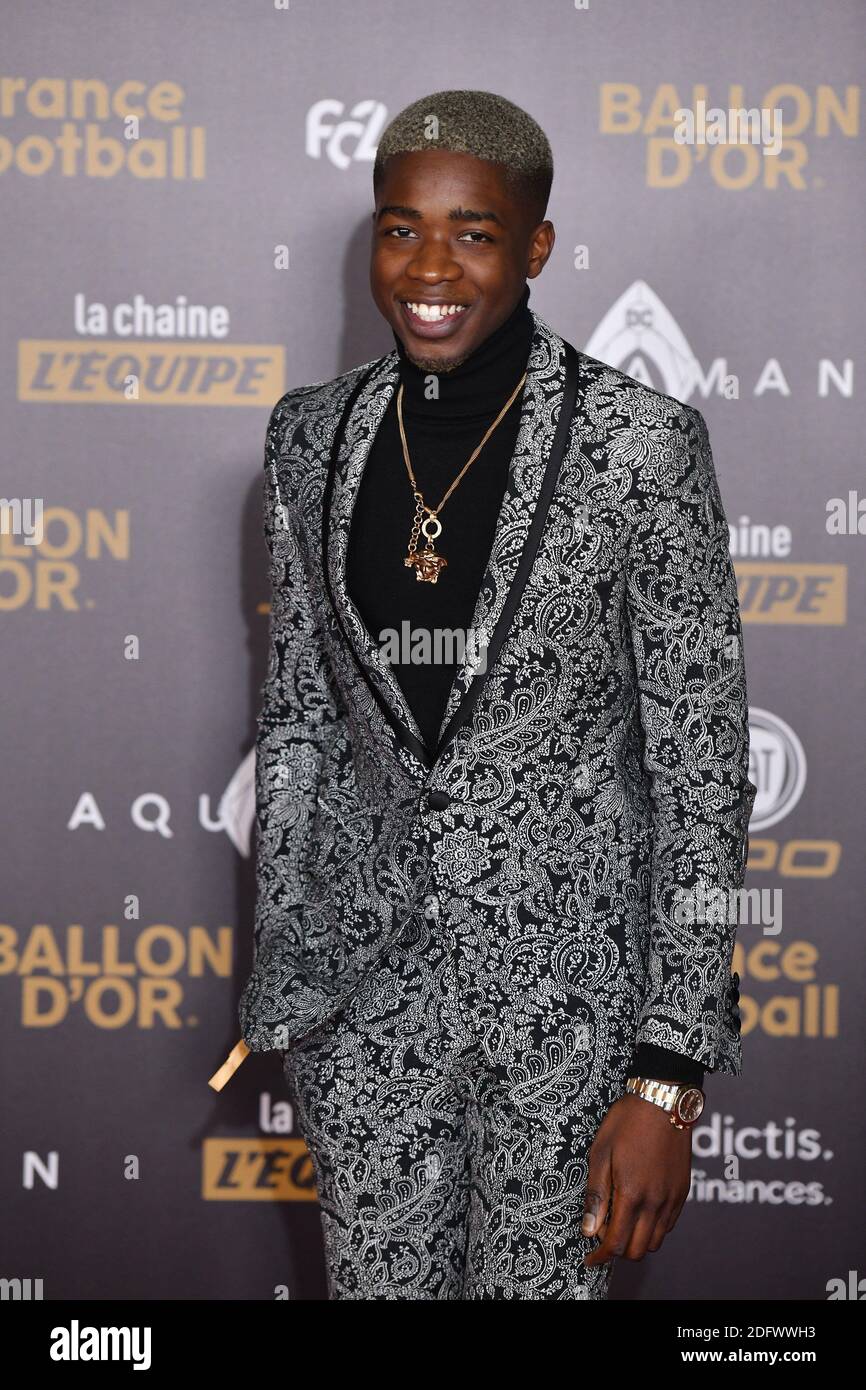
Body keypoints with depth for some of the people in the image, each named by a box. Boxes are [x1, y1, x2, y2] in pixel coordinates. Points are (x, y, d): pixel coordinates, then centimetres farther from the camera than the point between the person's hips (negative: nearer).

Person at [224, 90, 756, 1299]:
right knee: (377, 1284, 13)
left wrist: (669, 1081, -13)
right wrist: (282, 978, 9)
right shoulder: (314, 438, 1)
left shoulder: (641, 445, -12)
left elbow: (702, 764, -10)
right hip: (366, 972, 4)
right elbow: (297, 714, 10)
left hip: (572, 975, -3)